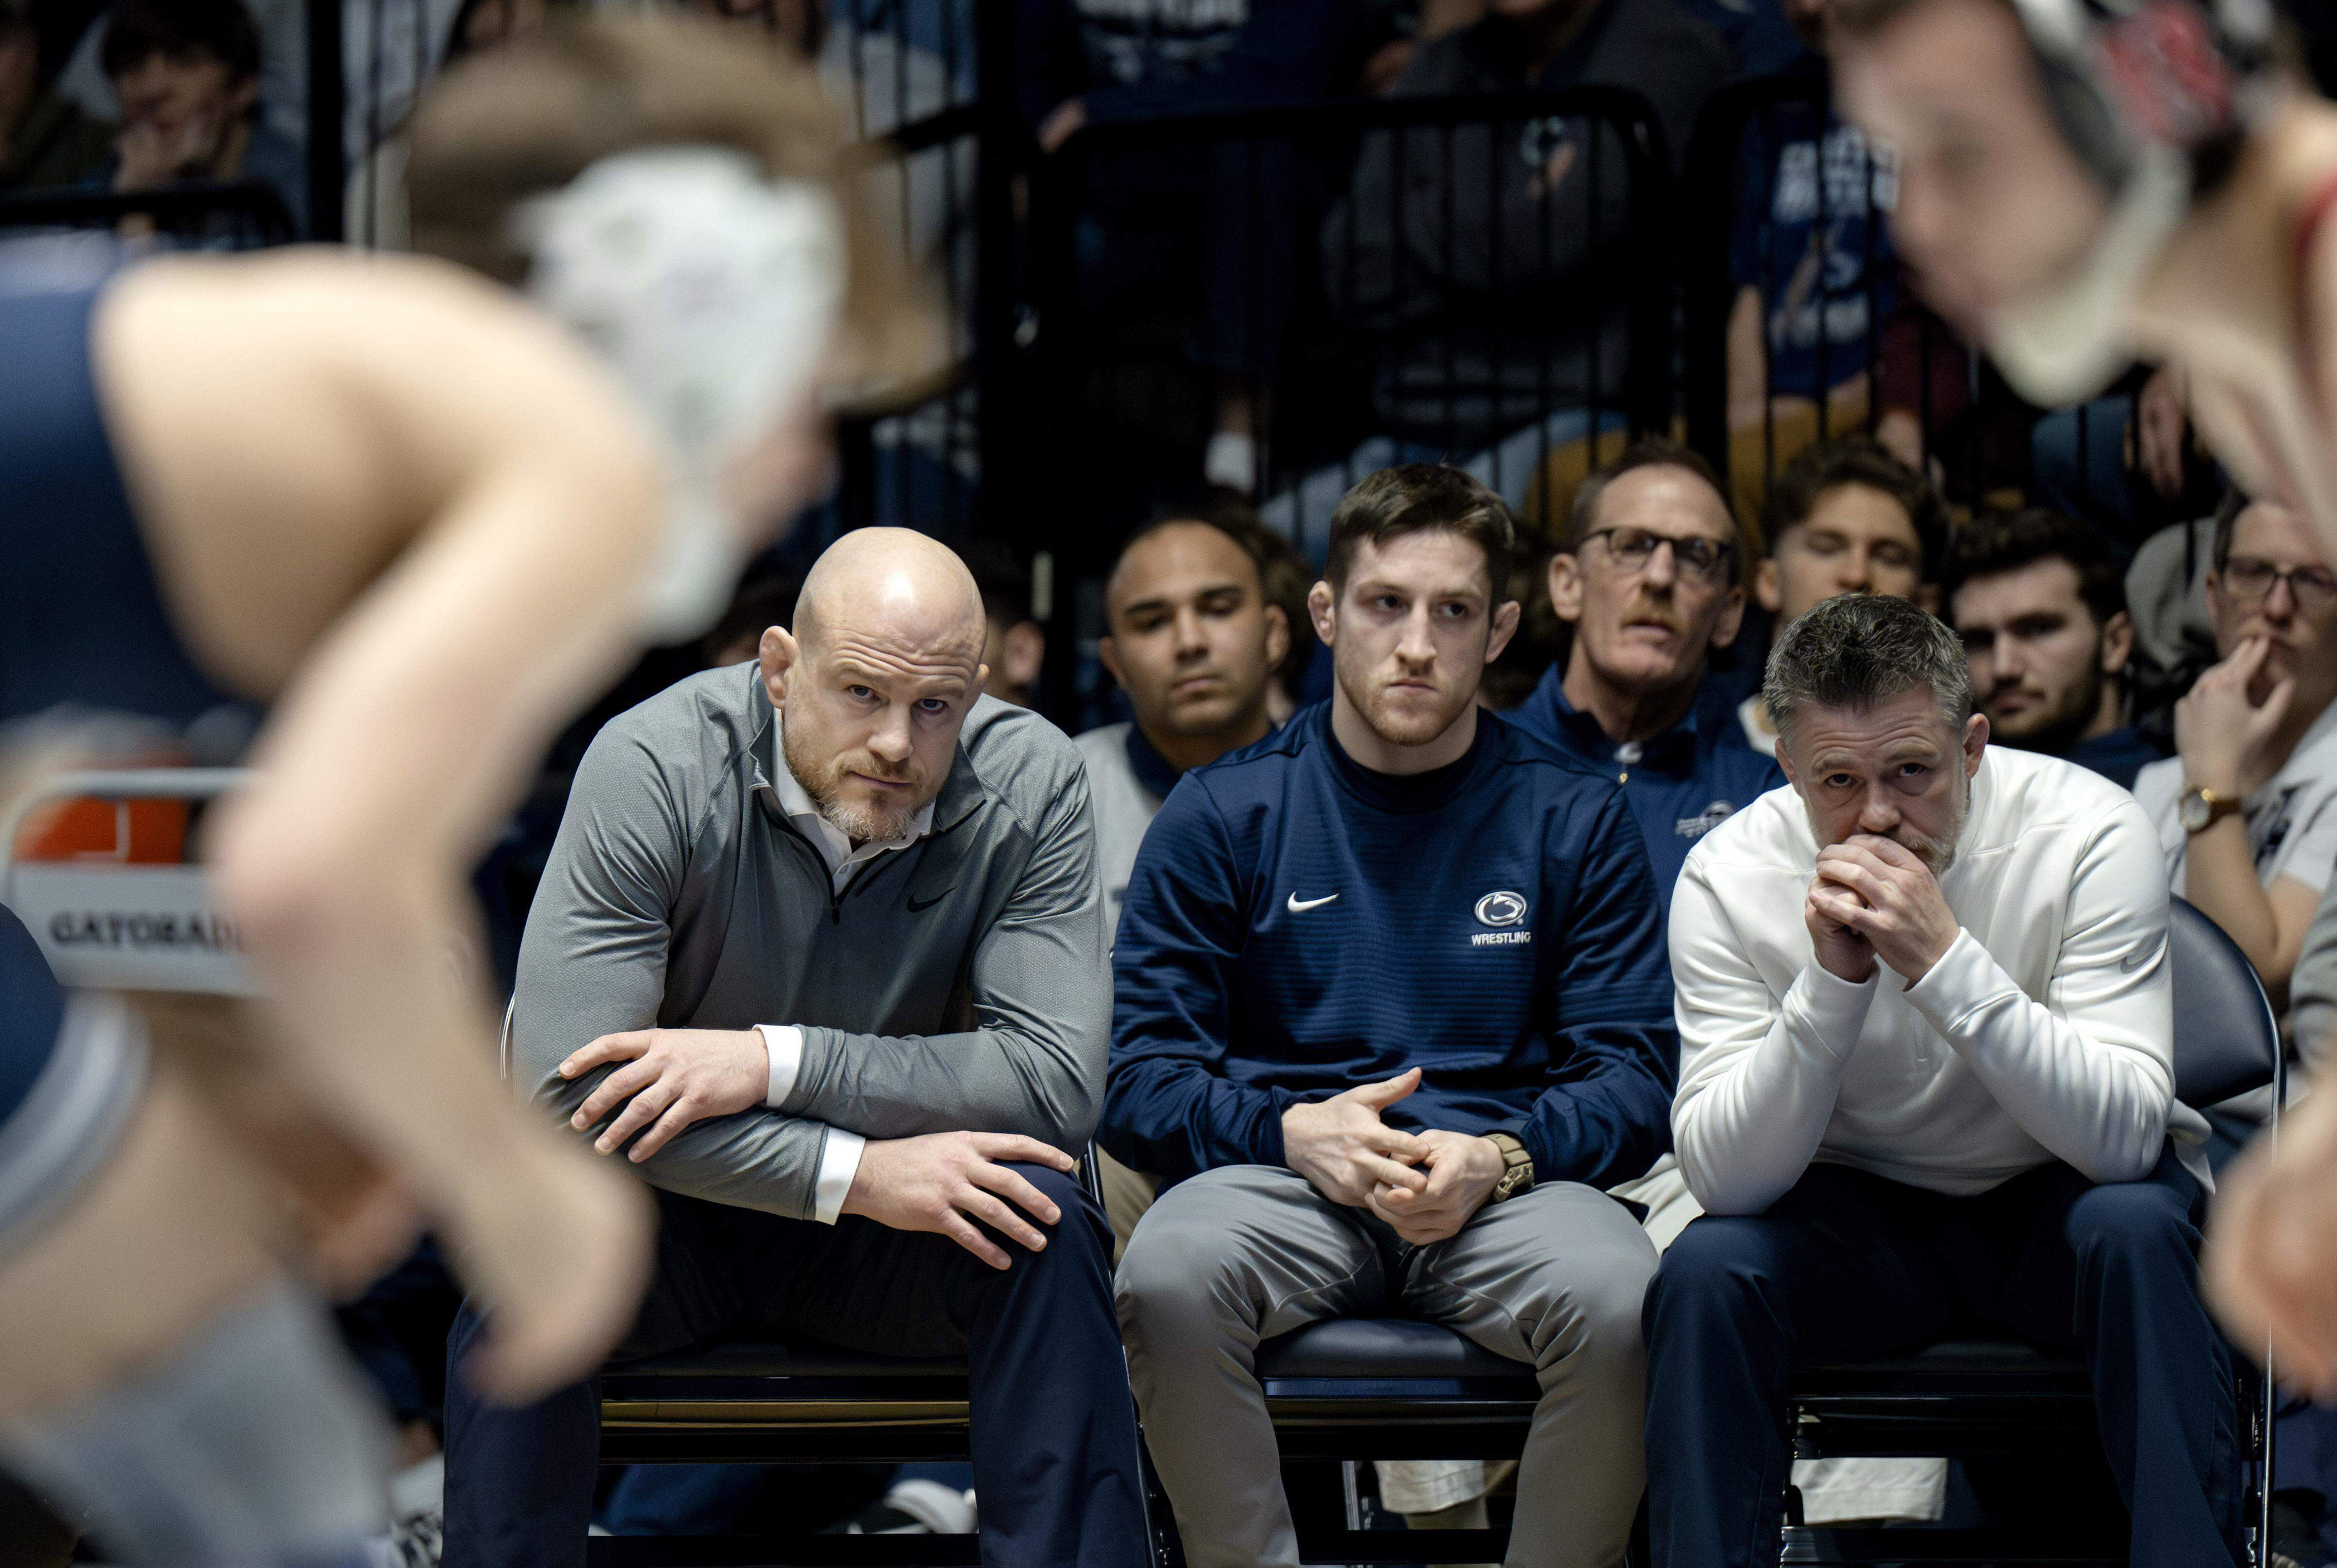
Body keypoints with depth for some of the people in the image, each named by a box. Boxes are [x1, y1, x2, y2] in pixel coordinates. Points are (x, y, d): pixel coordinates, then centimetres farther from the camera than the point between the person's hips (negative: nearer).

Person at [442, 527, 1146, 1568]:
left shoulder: (1031, 783, -14)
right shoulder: (653, 768, -20)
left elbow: (1057, 1082, -21)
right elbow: (564, 1087, -27)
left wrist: (779, 1061, -30)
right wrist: (858, 1172, -32)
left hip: (883, 1235, 1)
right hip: (677, 1206, -1)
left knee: (1045, 1224, -28)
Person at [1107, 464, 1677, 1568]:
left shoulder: (1574, 819, 10)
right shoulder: (1222, 814, 8)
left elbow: (1634, 1076, 5)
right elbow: (1137, 1082, 4)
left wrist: (1499, 1156, -15)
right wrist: (1292, 1132, -16)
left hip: (1509, 1187, 0)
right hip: (1284, 1184, 0)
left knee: (1619, 1297, -33)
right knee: (1170, 1271, -34)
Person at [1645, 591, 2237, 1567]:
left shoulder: (2089, 833, -20)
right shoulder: (1729, 876, -15)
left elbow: (2122, 1137, -27)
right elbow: (1725, 1180, -20)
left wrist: (1946, 962, -38)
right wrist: (1832, 982, -33)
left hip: (2058, 1196, -1)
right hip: (1859, 1213, 1)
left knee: (2134, 1228, -33)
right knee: (1704, 1271, -27)